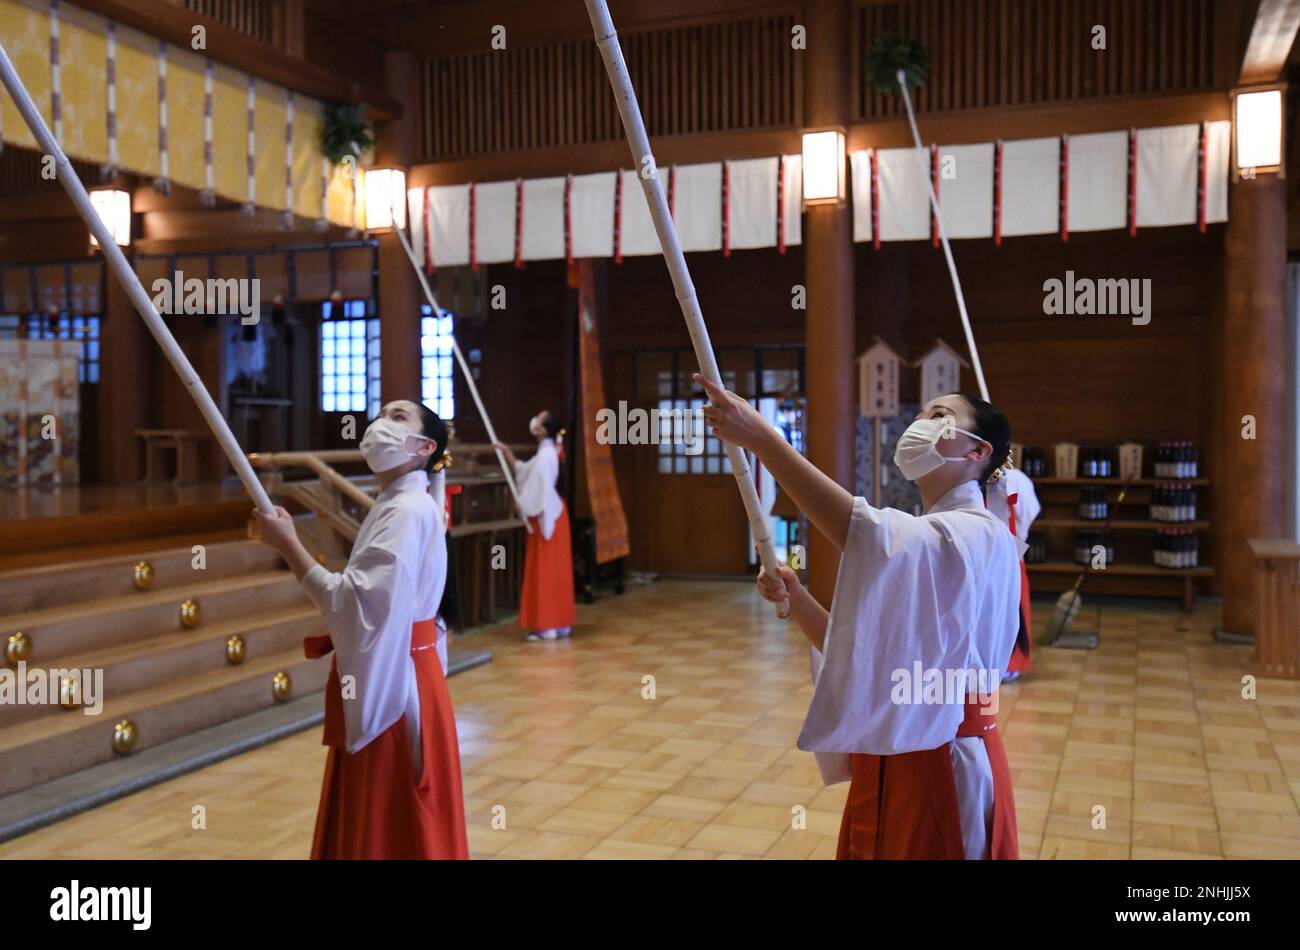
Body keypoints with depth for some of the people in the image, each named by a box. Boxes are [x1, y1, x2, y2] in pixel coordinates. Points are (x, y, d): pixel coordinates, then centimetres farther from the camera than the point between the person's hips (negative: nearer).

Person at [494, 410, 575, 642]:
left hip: (545, 517, -10)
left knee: (545, 570, -5)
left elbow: (540, 490, -21)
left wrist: (524, 506, -7)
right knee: (553, 570, 12)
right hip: (551, 515, 10)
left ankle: (548, 625, -1)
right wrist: (507, 452, 21)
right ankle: (558, 622, 17)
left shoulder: (545, 456, -18)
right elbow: (525, 471, 24)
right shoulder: (547, 452, 12)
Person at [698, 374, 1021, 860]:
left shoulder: (980, 537, -16)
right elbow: (858, 650, 10)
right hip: (887, 765, 8)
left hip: (941, 771, -8)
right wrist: (795, 599, -7)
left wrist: (761, 437, -39)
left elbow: (869, 535, -36)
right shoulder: (911, 543, 13)